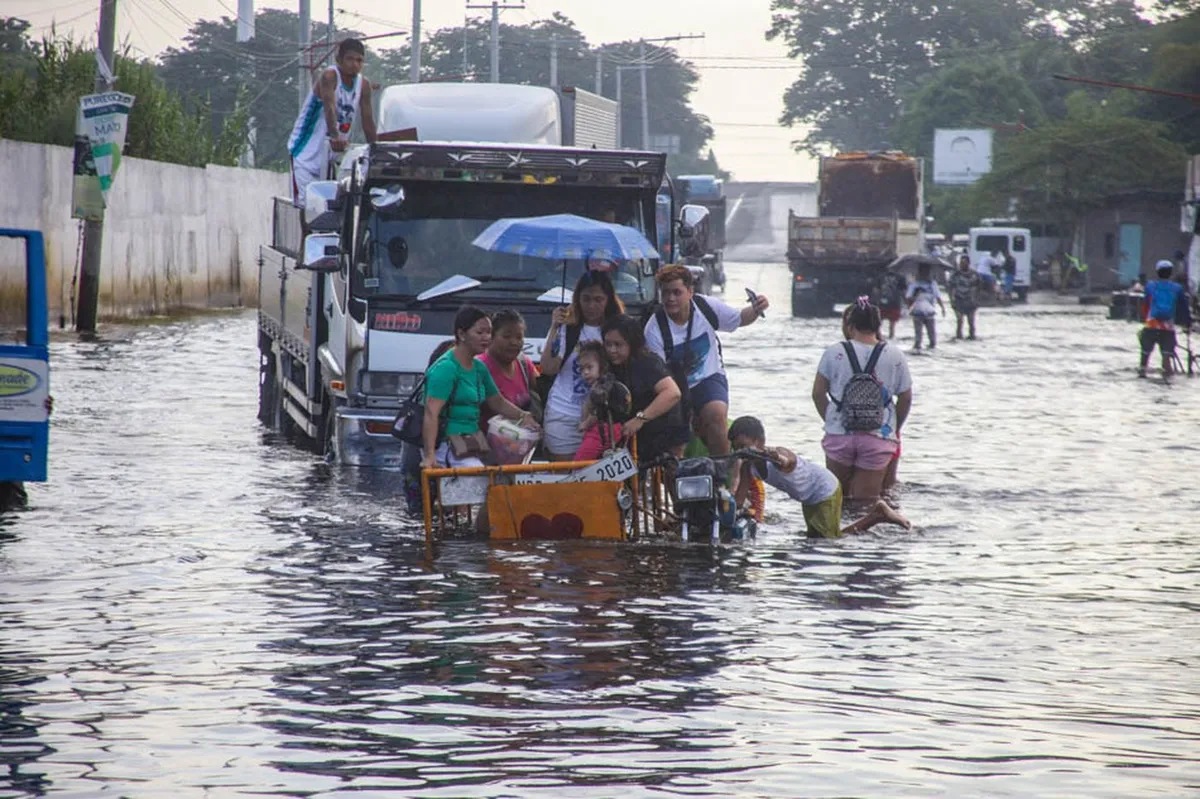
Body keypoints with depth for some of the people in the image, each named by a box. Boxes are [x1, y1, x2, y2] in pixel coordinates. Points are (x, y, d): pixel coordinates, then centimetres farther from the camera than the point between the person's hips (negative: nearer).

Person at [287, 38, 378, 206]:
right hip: (307, 150, -6)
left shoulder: (363, 84, 1)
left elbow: (368, 121, 6)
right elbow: (330, 108, -34)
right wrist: (336, 137, -50)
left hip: (334, 153, 6)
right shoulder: (330, 76, -18)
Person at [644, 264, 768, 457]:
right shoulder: (654, 329, -17)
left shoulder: (706, 307, -10)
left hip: (709, 378, 0)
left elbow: (740, 319, 7)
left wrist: (756, 310, -16)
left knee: (716, 414, -28)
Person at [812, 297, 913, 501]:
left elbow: (818, 393, 4)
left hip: (839, 436, 0)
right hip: (877, 438, 0)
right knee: (867, 499, 1)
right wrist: (895, 429, 21)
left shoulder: (834, 352, -1)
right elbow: (905, 399, 6)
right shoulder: (895, 356, 0)